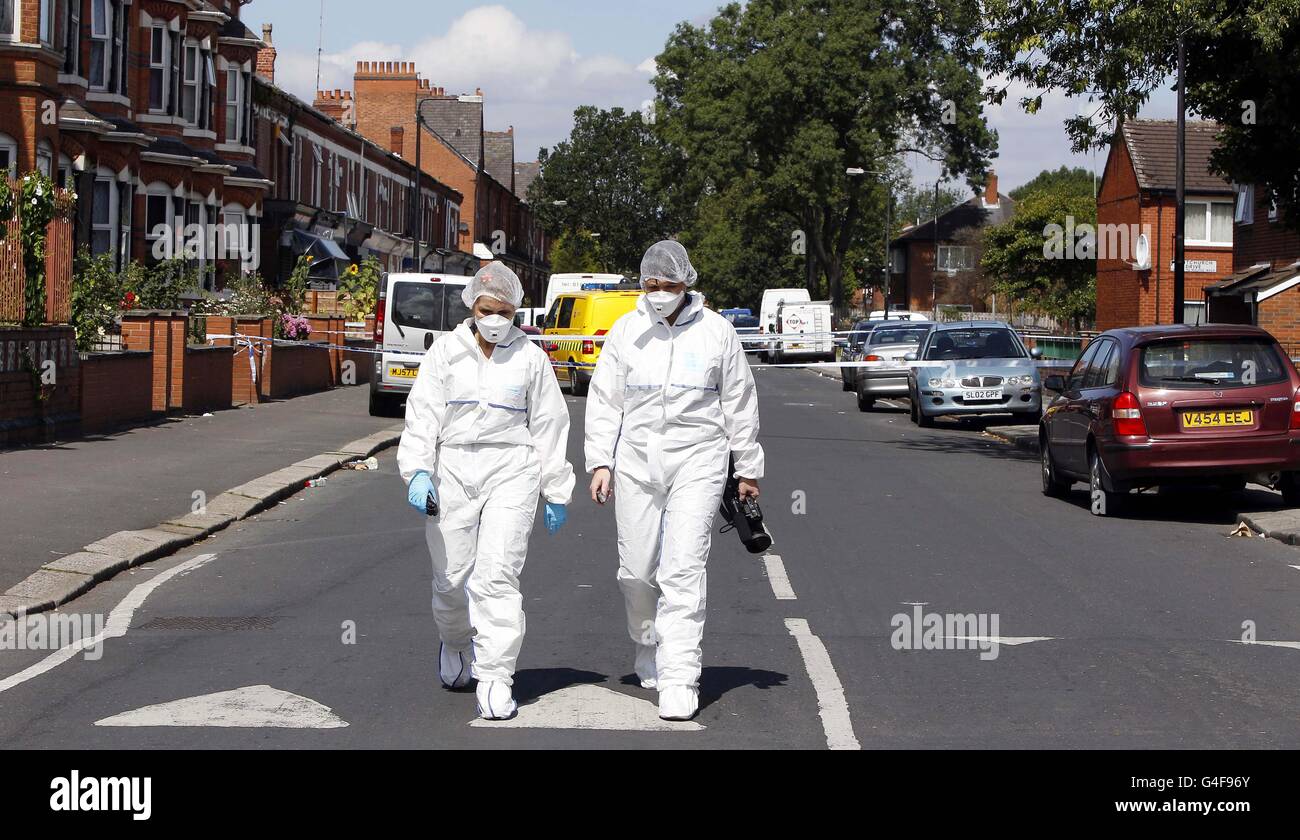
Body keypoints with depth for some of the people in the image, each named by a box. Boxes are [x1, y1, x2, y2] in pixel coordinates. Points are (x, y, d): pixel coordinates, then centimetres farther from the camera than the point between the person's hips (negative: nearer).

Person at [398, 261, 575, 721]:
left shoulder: (530, 357, 6)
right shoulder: (446, 351, 5)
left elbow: (549, 424, 11)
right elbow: (423, 413, 0)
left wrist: (556, 492, 11)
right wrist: (418, 471, -13)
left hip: (511, 470, -1)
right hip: (451, 468, 1)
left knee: (496, 575, -12)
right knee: (452, 575, 6)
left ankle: (496, 678, -9)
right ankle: (455, 642, 37)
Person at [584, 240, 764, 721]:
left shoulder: (715, 330, 2)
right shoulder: (626, 331, 5)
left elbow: (740, 403, 8)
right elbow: (604, 400, 8)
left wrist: (748, 468, 10)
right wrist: (600, 462, -1)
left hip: (697, 462, -2)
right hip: (637, 460, 3)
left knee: (683, 570, -12)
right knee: (637, 569, 6)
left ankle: (680, 678, -12)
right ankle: (648, 647, 33)